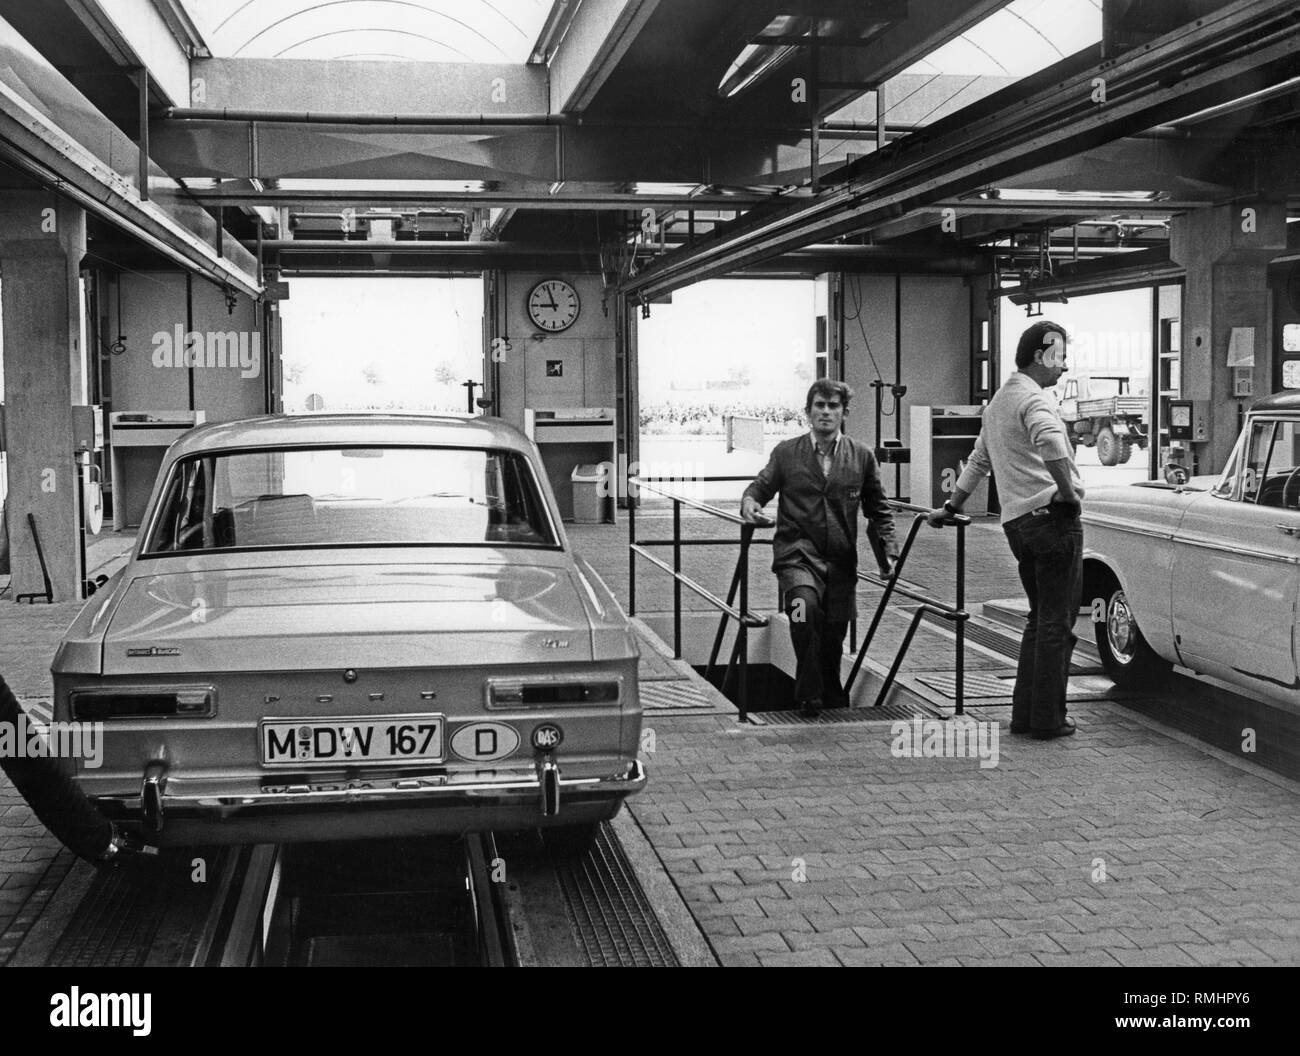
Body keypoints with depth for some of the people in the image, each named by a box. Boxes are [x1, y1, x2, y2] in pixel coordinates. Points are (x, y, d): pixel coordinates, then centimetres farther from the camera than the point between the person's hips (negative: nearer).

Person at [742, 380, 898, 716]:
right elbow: (759, 488, 9)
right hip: (797, 554, -2)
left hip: (841, 561, 2)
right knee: (805, 605, -31)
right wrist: (750, 504, -15)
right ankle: (808, 695, -17)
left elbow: (878, 511, 12)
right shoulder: (786, 452, 3)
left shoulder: (861, 457, 6)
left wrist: (888, 552, 2)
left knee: (834, 635, 10)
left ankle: (833, 697, 38)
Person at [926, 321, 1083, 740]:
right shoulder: (1034, 399, -9)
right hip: (1052, 516, -9)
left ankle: (1025, 713, 17)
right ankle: (1048, 718, 1)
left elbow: (979, 461, 29)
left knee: (1040, 619, 17)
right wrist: (1068, 492, -21)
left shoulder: (998, 400, 21)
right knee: (1057, 623, -3)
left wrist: (950, 508, 34)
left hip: (1016, 521, 9)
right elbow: (1050, 442, -31)